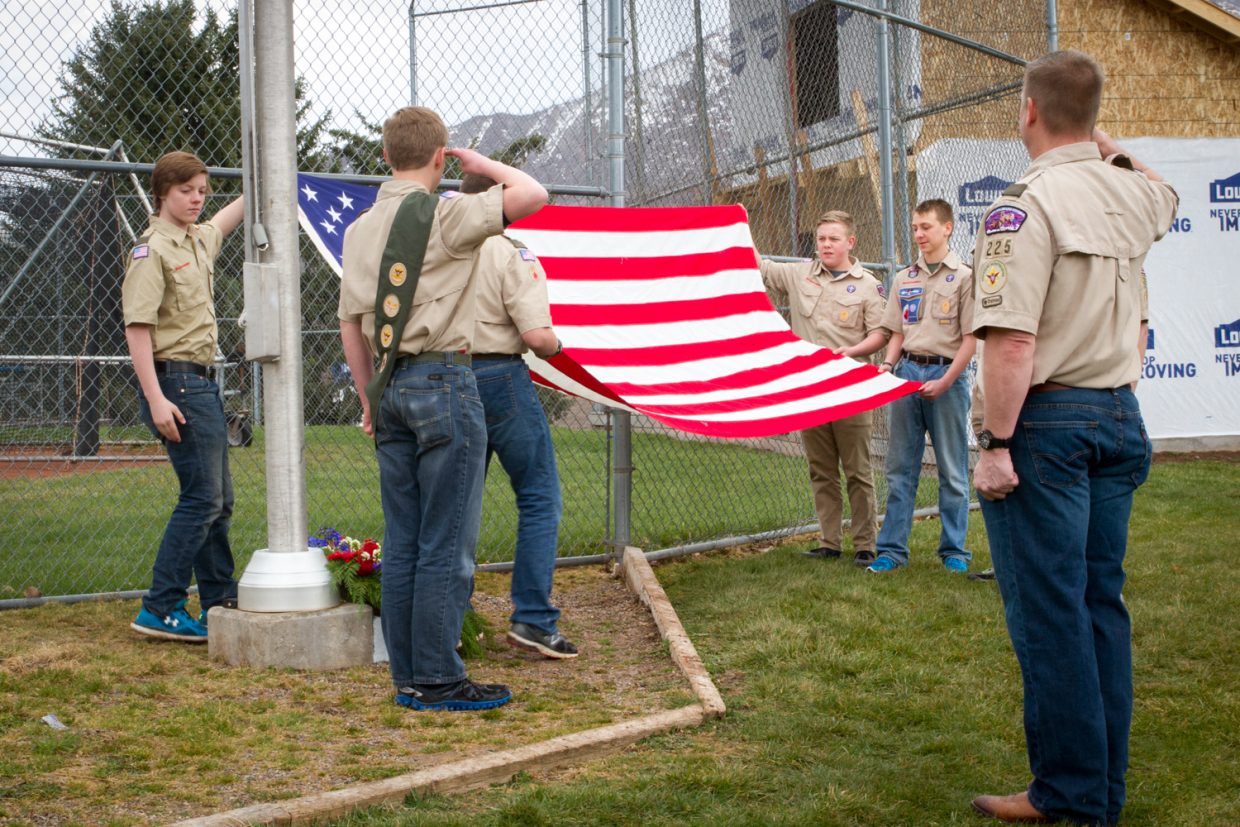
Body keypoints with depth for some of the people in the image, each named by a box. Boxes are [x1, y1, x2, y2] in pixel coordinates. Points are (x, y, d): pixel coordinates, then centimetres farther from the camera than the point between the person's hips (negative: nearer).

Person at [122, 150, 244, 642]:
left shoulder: (200, 240, 14)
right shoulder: (152, 250, -11)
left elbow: (236, 213, 36)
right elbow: (137, 329, -18)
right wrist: (156, 400, -25)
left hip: (202, 382, 9)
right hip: (175, 382, -9)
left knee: (218, 499, 13)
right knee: (202, 497, -11)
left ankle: (221, 602, 22)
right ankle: (159, 610, -7)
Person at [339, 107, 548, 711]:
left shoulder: (360, 228, 12)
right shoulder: (445, 214, -9)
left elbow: (350, 325, 14)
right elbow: (532, 195, -12)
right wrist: (484, 164, 5)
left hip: (390, 387, 7)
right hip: (442, 381, -7)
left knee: (402, 543, 10)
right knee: (447, 543, -2)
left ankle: (407, 676, 15)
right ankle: (437, 680, 0)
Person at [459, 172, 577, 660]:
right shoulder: (511, 255, -11)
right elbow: (536, 335, -18)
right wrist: (555, 346, 2)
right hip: (499, 378, -6)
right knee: (539, 499, 3)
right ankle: (533, 619, -2)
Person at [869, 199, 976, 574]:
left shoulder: (964, 276, -3)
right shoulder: (904, 278, 12)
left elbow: (970, 339, -6)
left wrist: (944, 382, -13)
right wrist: (887, 366, -2)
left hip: (946, 375, -4)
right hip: (907, 371, 4)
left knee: (952, 469, 3)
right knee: (900, 467, 6)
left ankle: (953, 550, 12)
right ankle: (892, 549, 11)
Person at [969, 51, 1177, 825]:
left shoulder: (1027, 204, -15)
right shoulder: (1134, 195, 7)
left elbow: (1013, 343, -22)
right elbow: (1165, 191, 36)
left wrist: (996, 443, -18)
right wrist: (1108, 144, 32)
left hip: (1046, 420, -7)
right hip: (1119, 416, 7)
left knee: (1049, 610, -1)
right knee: (1103, 601, 13)